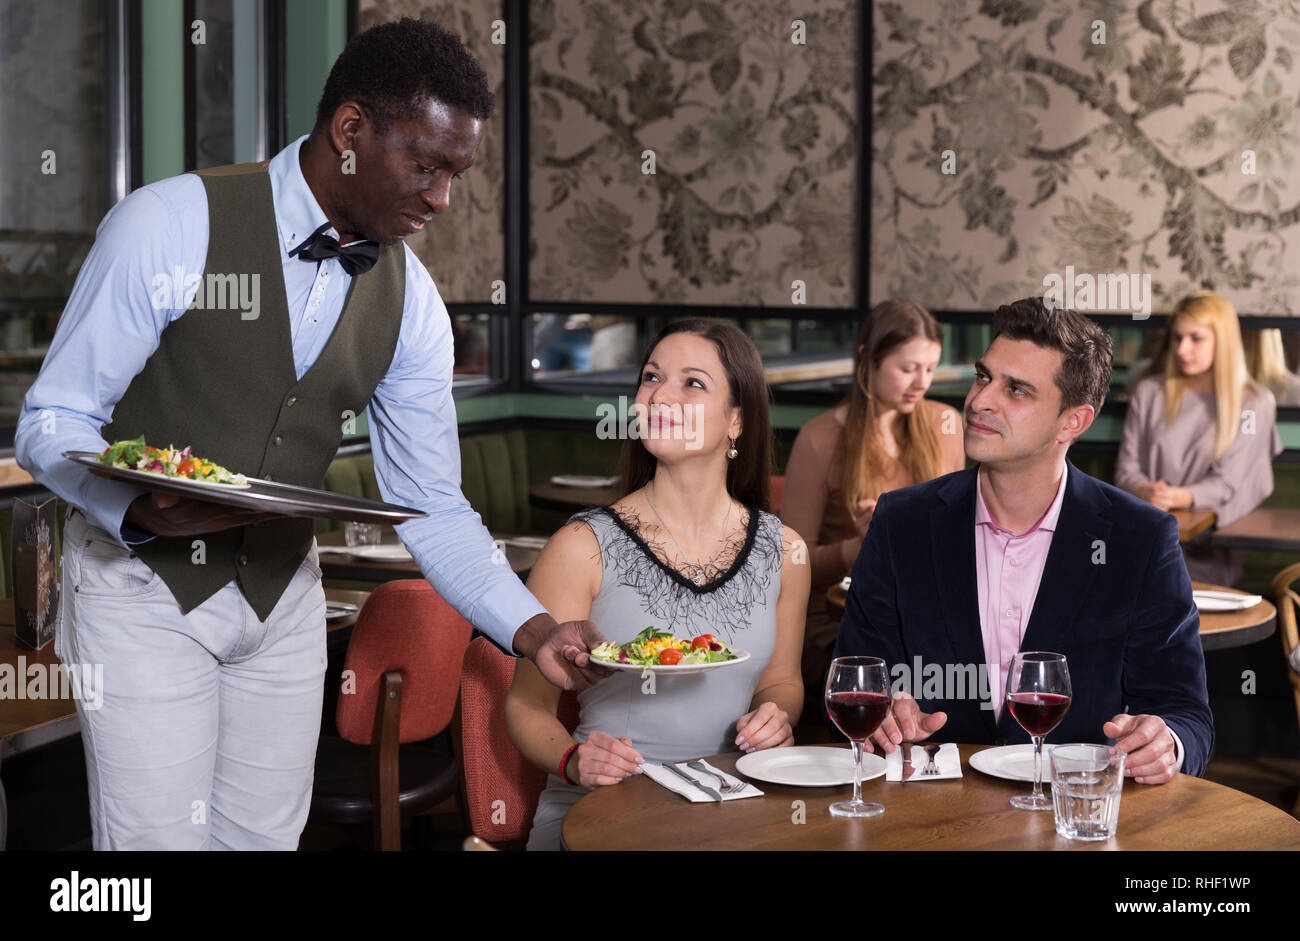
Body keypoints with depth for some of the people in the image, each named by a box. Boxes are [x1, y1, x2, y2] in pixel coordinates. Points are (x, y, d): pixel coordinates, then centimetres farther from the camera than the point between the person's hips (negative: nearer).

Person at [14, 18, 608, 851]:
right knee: (157, 840, -4)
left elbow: (432, 506, 1)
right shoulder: (170, 227, -18)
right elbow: (54, 423, -14)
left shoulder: (409, 301, -4)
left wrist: (532, 629, -13)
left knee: (268, 836, 13)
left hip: (282, 592, 5)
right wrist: (144, 509, -35)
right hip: (143, 584, -4)